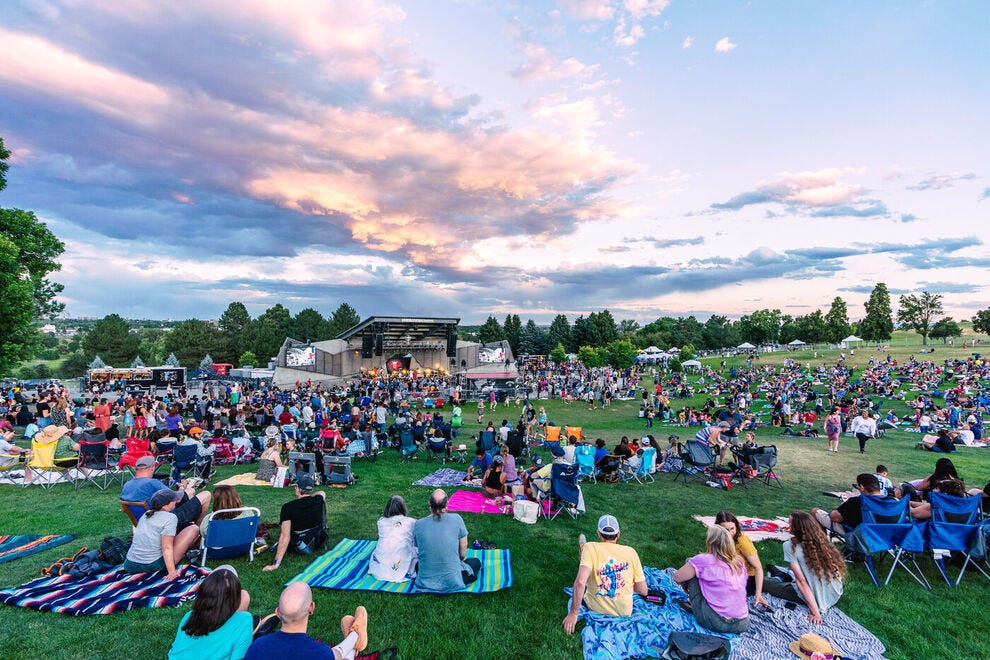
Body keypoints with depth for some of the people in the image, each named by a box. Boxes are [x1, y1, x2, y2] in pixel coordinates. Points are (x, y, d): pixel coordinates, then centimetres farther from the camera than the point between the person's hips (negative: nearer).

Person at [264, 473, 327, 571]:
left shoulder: (288, 508, -23)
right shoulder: (319, 500, -13)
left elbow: (285, 536, -26)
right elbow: (322, 493, 14)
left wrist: (276, 563, -24)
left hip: (300, 549, -2)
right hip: (320, 543, 2)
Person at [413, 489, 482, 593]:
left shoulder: (418, 524, -9)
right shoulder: (456, 519, -16)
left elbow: (418, 549, 7)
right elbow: (463, 554, -4)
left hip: (425, 583, 2)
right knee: (476, 561, 24)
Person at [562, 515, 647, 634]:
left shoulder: (591, 547, -19)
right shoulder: (630, 552, -14)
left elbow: (580, 582, -30)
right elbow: (643, 591, -8)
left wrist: (573, 614, -20)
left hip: (596, 609, -2)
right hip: (625, 611, 2)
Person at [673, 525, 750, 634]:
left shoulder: (703, 560, -11)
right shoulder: (739, 561, 3)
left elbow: (677, 578, -1)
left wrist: (687, 586, 23)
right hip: (743, 624, 5)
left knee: (691, 566, 5)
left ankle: (694, 605, 14)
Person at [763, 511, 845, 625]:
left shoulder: (790, 546, -18)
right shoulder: (822, 541, -4)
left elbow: (802, 581, -18)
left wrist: (815, 613, -13)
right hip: (837, 595, 6)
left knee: (765, 582, 8)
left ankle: (779, 578, 34)